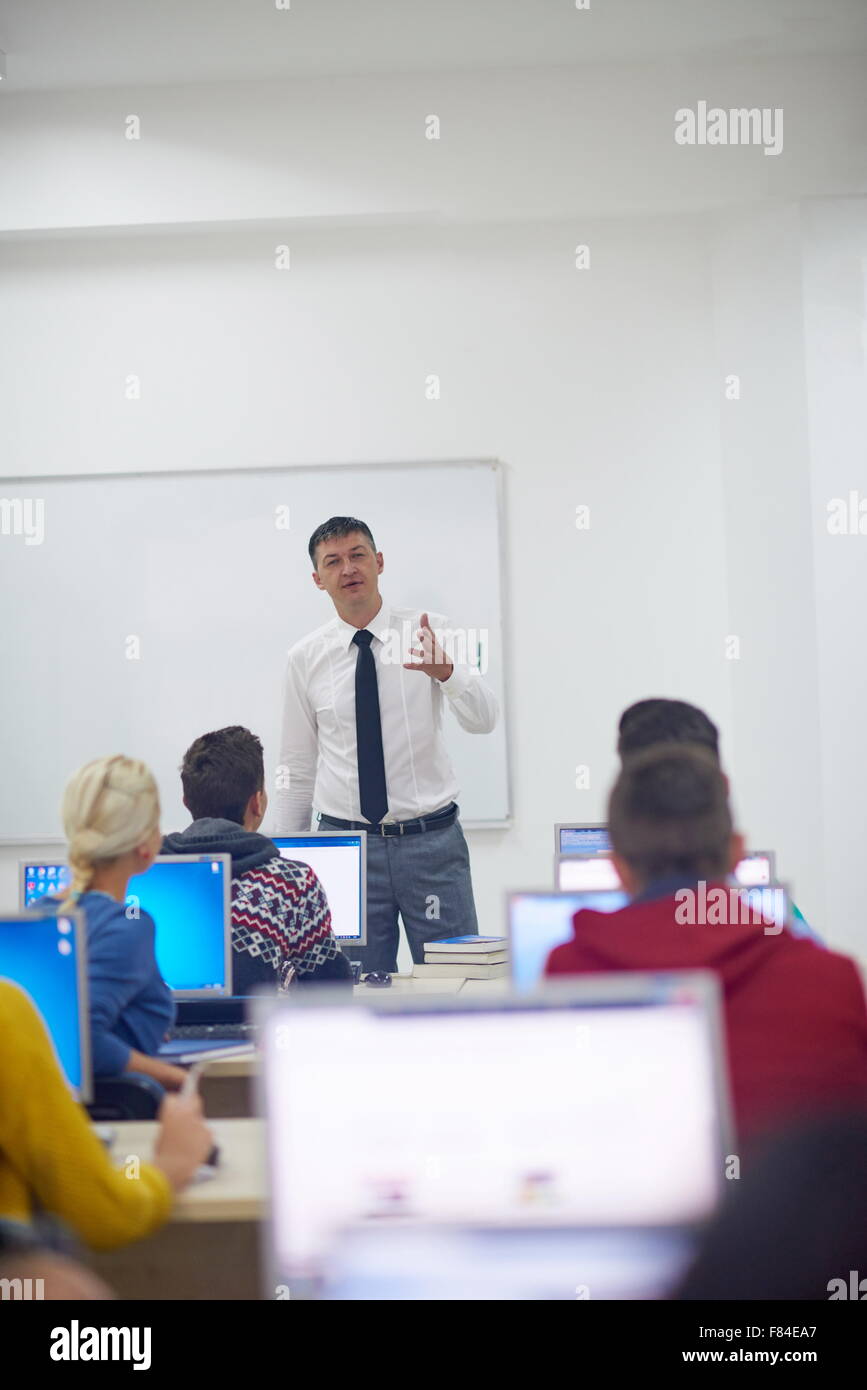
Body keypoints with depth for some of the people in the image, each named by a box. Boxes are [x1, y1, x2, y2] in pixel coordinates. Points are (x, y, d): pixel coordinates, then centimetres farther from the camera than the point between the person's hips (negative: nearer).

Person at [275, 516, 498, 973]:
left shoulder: (431, 632, -1)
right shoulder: (305, 658, 3)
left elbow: (483, 720, -14)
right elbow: (296, 768, 9)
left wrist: (446, 671, -34)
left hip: (431, 839, -1)